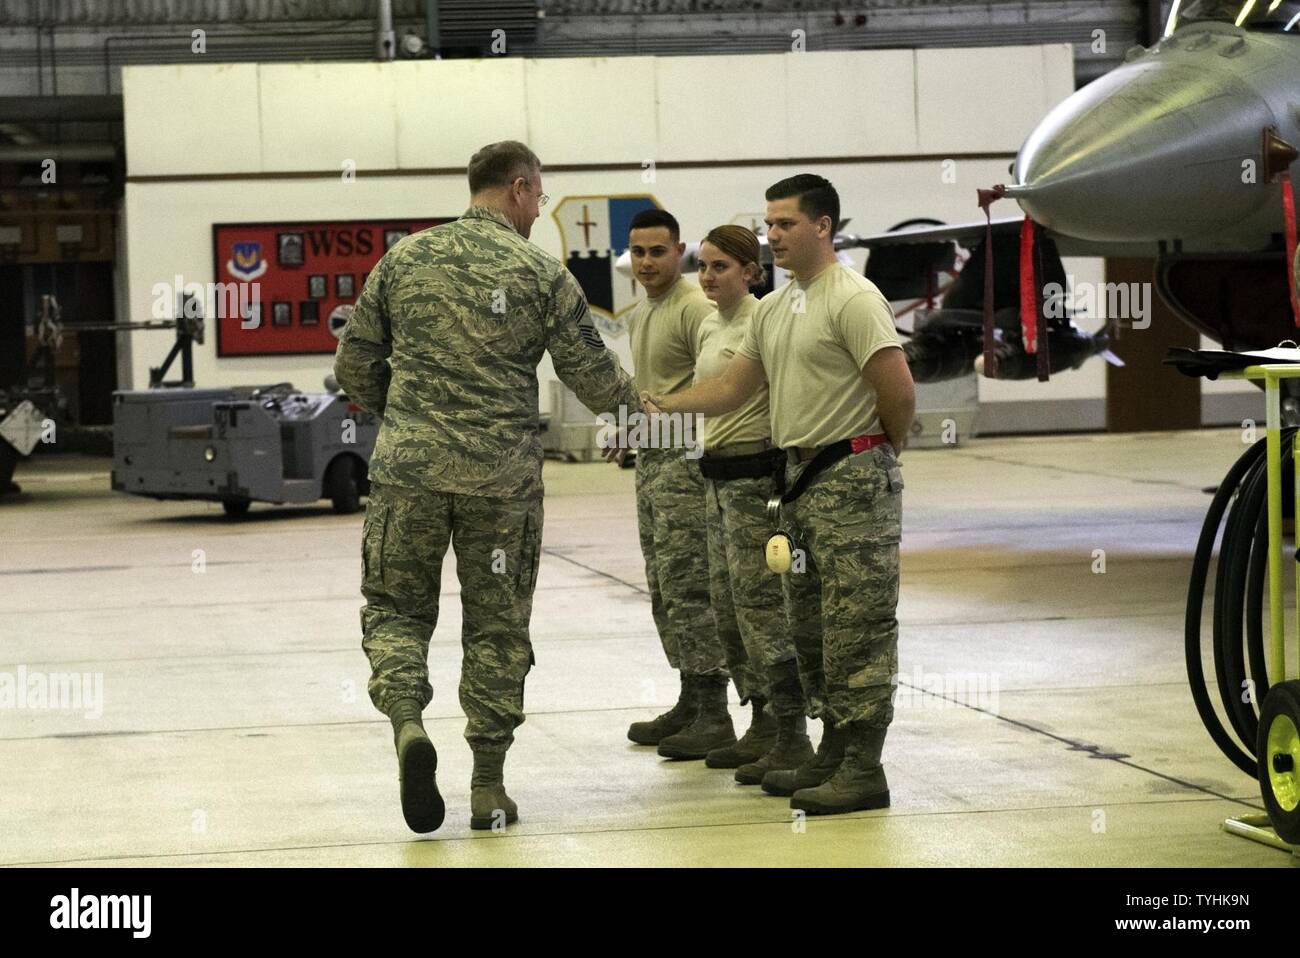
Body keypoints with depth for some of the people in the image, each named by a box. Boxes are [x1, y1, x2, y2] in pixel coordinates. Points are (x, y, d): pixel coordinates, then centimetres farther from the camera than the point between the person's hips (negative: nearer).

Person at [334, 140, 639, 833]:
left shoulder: (405, 259, 5)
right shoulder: (541, 273, -1)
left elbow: (354, 366, 9)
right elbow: (592, 379, 1)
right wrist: (631, 396, 24)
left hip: (409, 470, 1)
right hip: (503, 478, -1)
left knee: (396, 609, 12)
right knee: (496, 628, 9)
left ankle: (407, 720, -15)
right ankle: (489, 787, 13)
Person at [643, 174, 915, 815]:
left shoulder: (852, 299, -13)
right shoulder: (773, 309, 15)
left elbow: (899, 392, -17)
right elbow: (732, 387, 20)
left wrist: (879, 452, -3)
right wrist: (665, 404, 9)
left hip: (852, 480, -10)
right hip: (801, 480, 10)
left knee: (857, 628, -9)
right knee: (812, 626, 14)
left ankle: (864, 770, -8)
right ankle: (834, 755, 23)